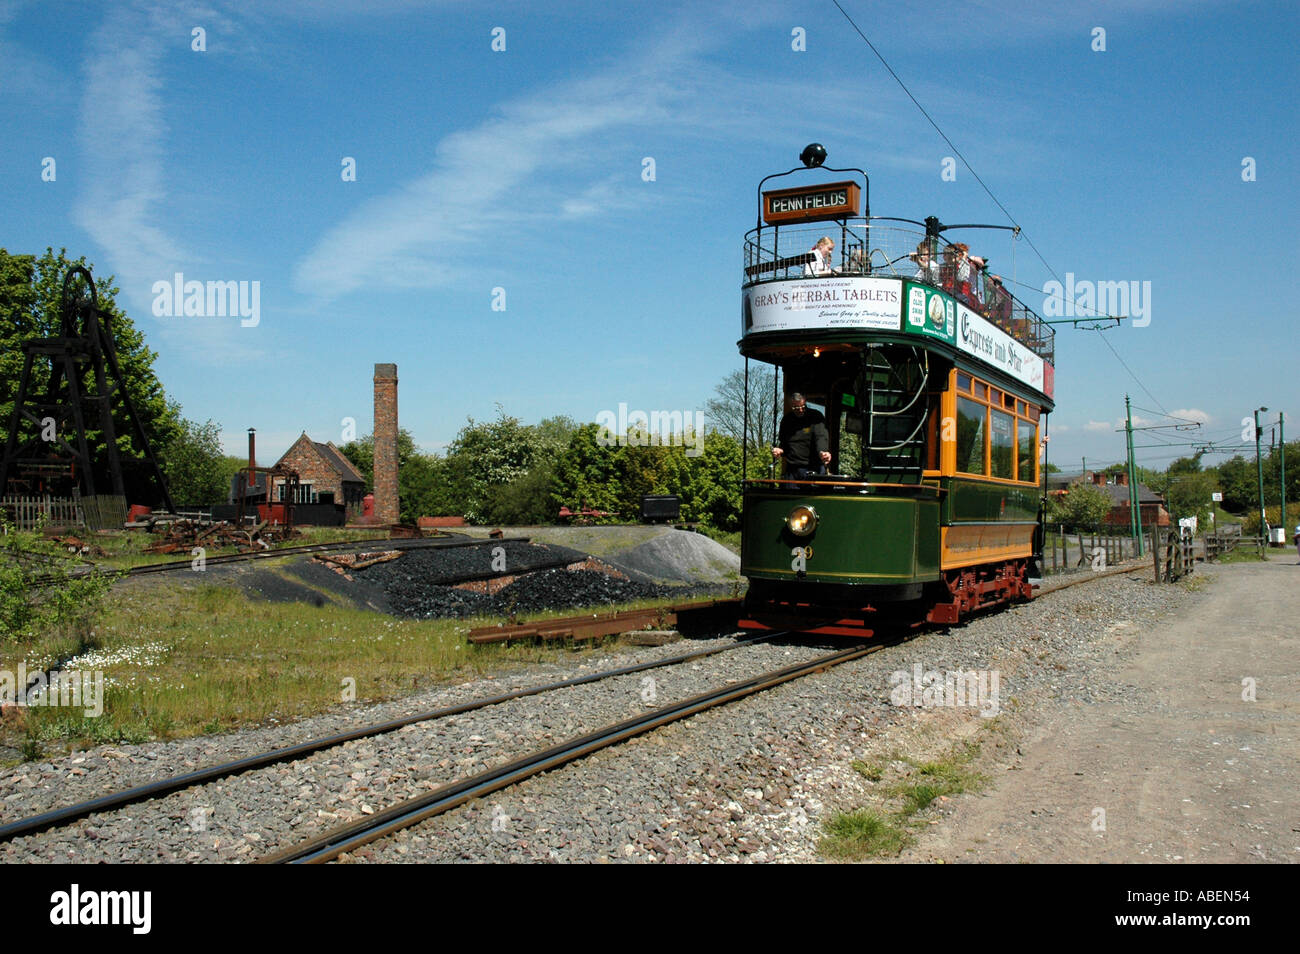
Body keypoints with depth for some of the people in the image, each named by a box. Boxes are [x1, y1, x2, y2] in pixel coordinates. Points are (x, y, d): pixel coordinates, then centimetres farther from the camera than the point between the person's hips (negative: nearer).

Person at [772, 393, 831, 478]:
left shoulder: (815, 416, -2)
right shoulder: (786, 420, 11)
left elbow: (821, 437, -17)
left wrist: (822, 452, -36)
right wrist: (780, 450, 0)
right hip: (792, 469, 4)